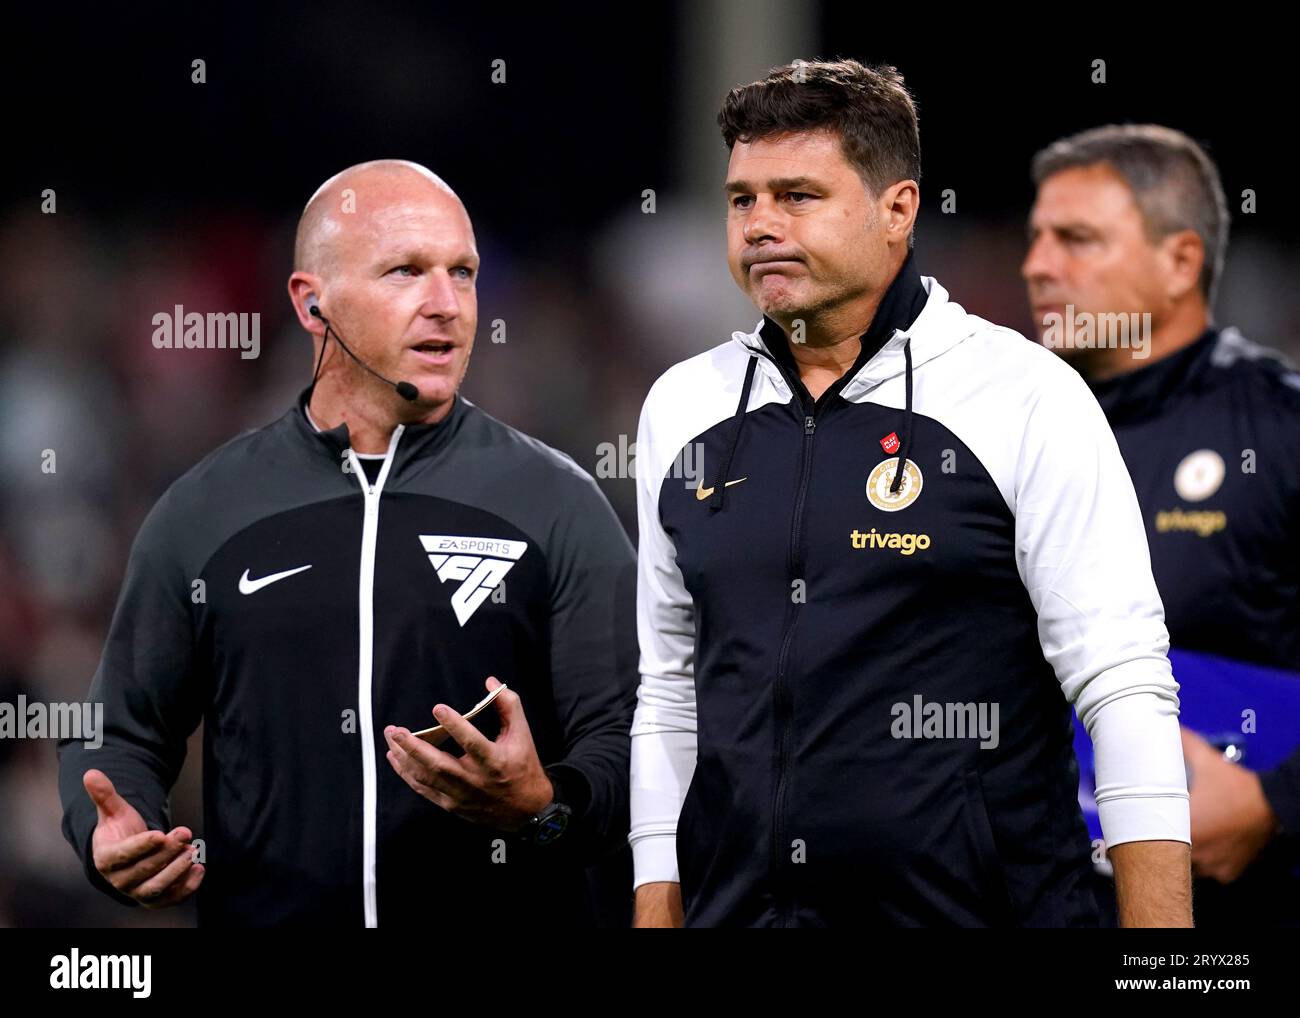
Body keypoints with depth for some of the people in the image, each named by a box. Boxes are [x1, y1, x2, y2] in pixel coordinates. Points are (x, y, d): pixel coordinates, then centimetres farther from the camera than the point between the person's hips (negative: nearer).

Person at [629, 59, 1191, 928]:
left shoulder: (1027, 399, -6)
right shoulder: (683, 410, 9)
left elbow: (1125, 692, -10)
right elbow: (669, 693, 14)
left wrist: (1163, 953, -16)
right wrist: (655, 913, 8)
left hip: (980, 906, -4)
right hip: (737, 906, 4)